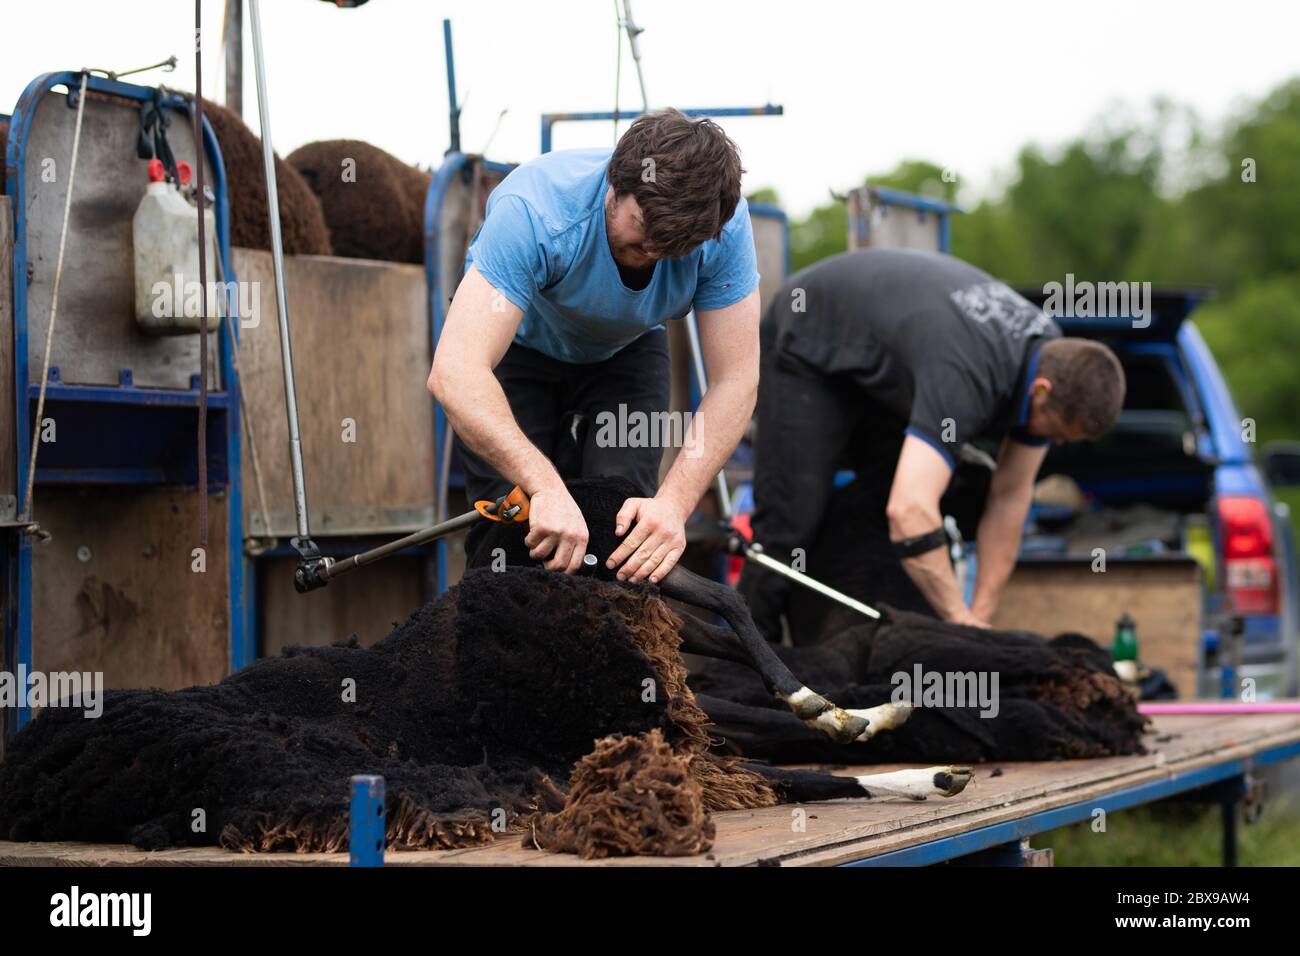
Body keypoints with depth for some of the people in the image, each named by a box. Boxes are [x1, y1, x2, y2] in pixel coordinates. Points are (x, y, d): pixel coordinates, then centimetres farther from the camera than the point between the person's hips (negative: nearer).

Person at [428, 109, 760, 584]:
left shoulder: (725, 224, -31)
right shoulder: (534, 211, -41)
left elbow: (734, 381, -26)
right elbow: (454, 372, -50)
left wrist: (673, 502, -41)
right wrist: (545, 486, -61)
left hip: (625, 348, 2)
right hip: (517, 344, -2)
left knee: (626, 521, -16)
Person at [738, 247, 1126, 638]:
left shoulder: (1052, 359, -18)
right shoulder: (967, 375, -43)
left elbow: (1011, 495, -10)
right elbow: (908, 511, -53)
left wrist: (981, 615, -15)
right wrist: (962, 621, -48)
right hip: (810, 344, -8)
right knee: (793, 518, -13)